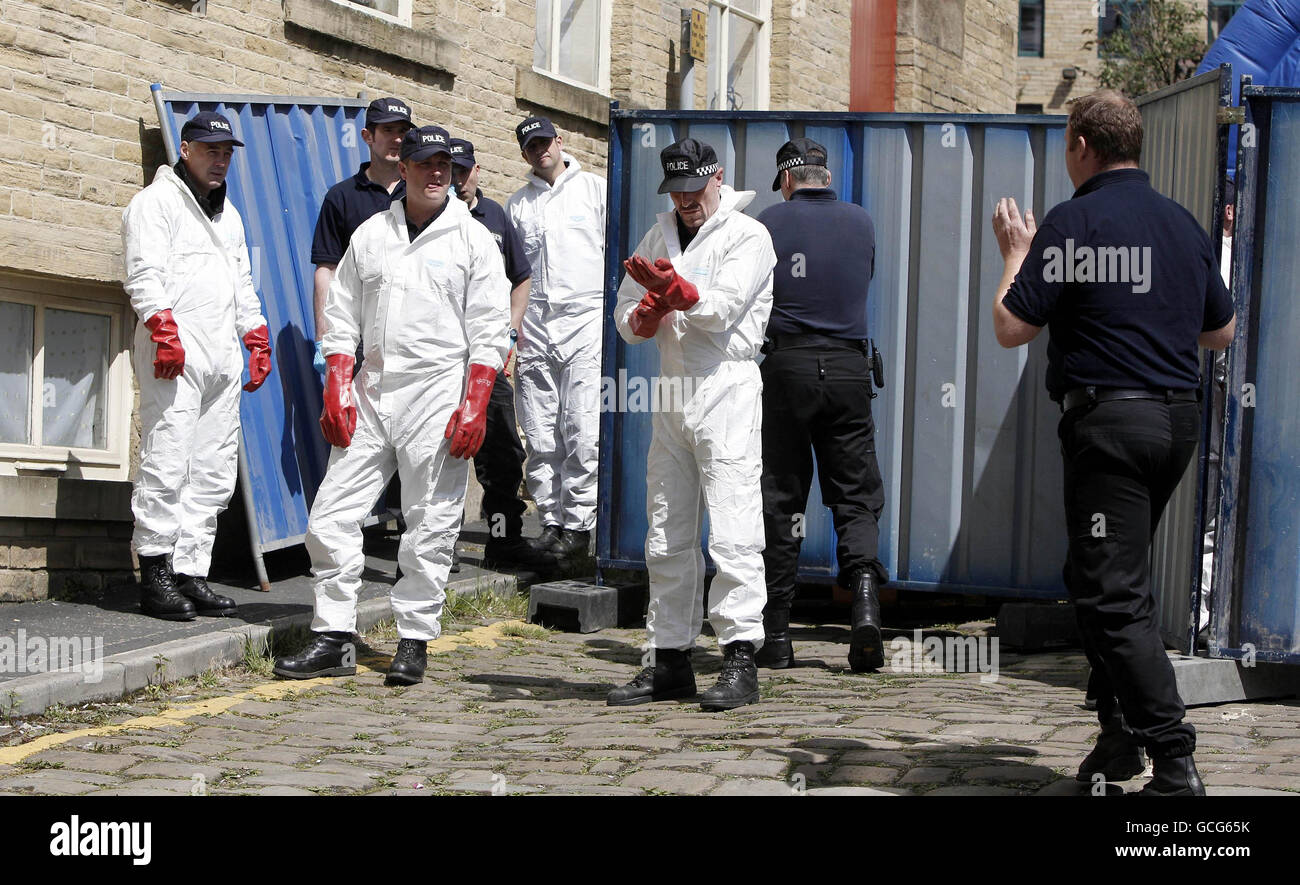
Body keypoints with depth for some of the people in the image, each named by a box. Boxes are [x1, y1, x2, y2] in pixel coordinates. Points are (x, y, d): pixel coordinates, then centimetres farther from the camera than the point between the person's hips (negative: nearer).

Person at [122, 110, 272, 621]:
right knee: (166, 465, -11)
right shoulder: (156, 202, 1)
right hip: (174, 355, -8)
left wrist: (257, 335, 22)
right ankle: (156, 574, -8)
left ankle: (190, 574, 7)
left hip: (222, 359, 8)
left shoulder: (228, 214, 26)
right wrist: (163, 328, -22)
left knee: (214, 475, 4)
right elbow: (143, 274, -11)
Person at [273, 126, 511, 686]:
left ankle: (414, 642, 8)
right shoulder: (370, 235, 12)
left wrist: (474, 407, -11)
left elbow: (490, 330, -2)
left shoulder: (473, 239, 3)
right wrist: (336, 392, 1)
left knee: (430, 525, -2)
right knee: (331, 515, -1)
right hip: (371, 389, 4)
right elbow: (342, 319, 13)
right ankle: (333, 639, 5)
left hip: (438, 391, -3)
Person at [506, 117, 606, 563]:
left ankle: (578, 525, -5)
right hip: (533, 327, 3)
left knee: (582, 433, -10)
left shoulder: (596, 189, 8)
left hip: (585, 320, -3)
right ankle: (551, 522, 8)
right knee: (540, 438, 1)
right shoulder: (516, 204, 17)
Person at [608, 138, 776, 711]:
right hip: (671, 390, 7)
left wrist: (672, 287, -29)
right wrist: (648, 310, -9)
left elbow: (722, 308, -15)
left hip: (727, 389, -7)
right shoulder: (660, 236, 17)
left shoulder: (748, 236, -2)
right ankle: (669, 659, 15)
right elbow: (626, 321, 13)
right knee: (666, 535, 8)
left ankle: (740, 659, -13)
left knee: (732, 531, -12)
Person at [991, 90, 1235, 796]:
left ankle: (1174, 760, -13)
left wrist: (1015, 253, 7)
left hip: (1108, 419, -8)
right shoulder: (1183, 223, 11)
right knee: (1105, 579, 20)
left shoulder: (1073, 223, -10)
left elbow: (1011, 329, -9)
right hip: (1178, 419, 8)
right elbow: (1221, 332, 19)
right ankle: (1120, 738, 22)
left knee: (1112, 594, -7)